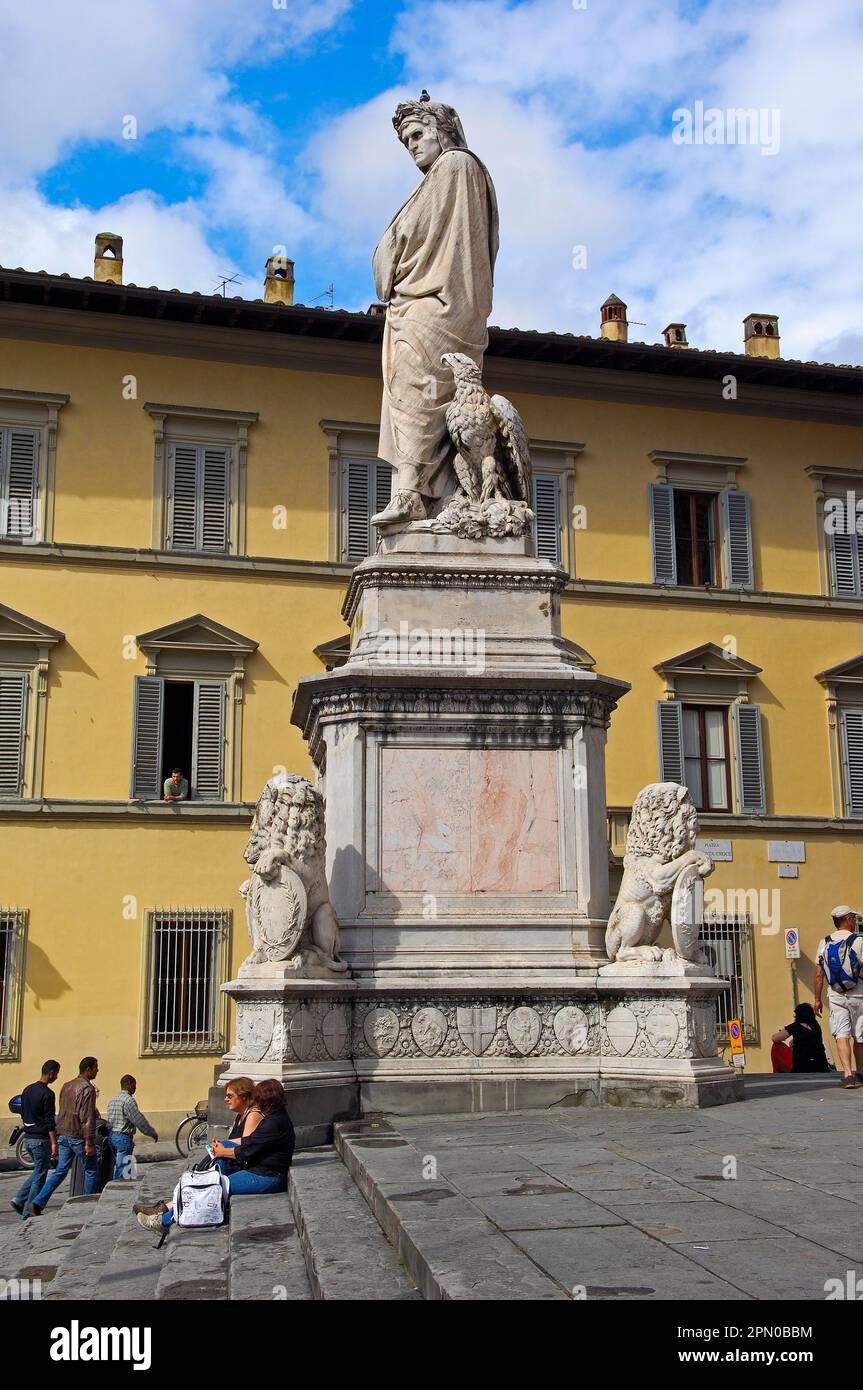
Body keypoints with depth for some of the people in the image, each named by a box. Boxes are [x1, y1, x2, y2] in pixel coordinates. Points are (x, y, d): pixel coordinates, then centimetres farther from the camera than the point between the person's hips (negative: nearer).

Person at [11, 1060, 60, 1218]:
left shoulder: (27, 1090, 9)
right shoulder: (47, 1093, -17)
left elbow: (23, 1116, 16)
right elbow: (49, 1121, -19)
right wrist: (54, 1143, -18)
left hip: (27, 1138, 8)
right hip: (41, 1139, -8)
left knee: (38, 1171, 21)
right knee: (40, 1175, 2)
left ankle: (19, 1199, 7)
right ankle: (28, 1212, 4)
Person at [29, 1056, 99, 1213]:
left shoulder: (66, 1086, 13)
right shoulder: (88, 1088, -13)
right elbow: (87, 1118, -18)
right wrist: (89, 1142, -18)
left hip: (63, 1134, 8)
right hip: (78, 1136, -8)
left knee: (60, 1171, 10)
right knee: (91, 1170, 7)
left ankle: (37, 1203, -1)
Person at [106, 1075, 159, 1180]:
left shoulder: (113, 1099, 15)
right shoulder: (128, 1100, -14)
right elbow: (139, 1119, -16)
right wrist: (152, 1133, -6)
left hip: (111, 1135, 9)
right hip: (123, 1136, -9)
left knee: (118, 1165, 17)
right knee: (123, 1169, -5)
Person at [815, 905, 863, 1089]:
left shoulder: (824, 943, 3)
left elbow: (819, 974, 4)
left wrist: (817, 999, 11)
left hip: (835, 997, 2)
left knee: (841, 1036, -3)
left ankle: (848, 1074, -17)